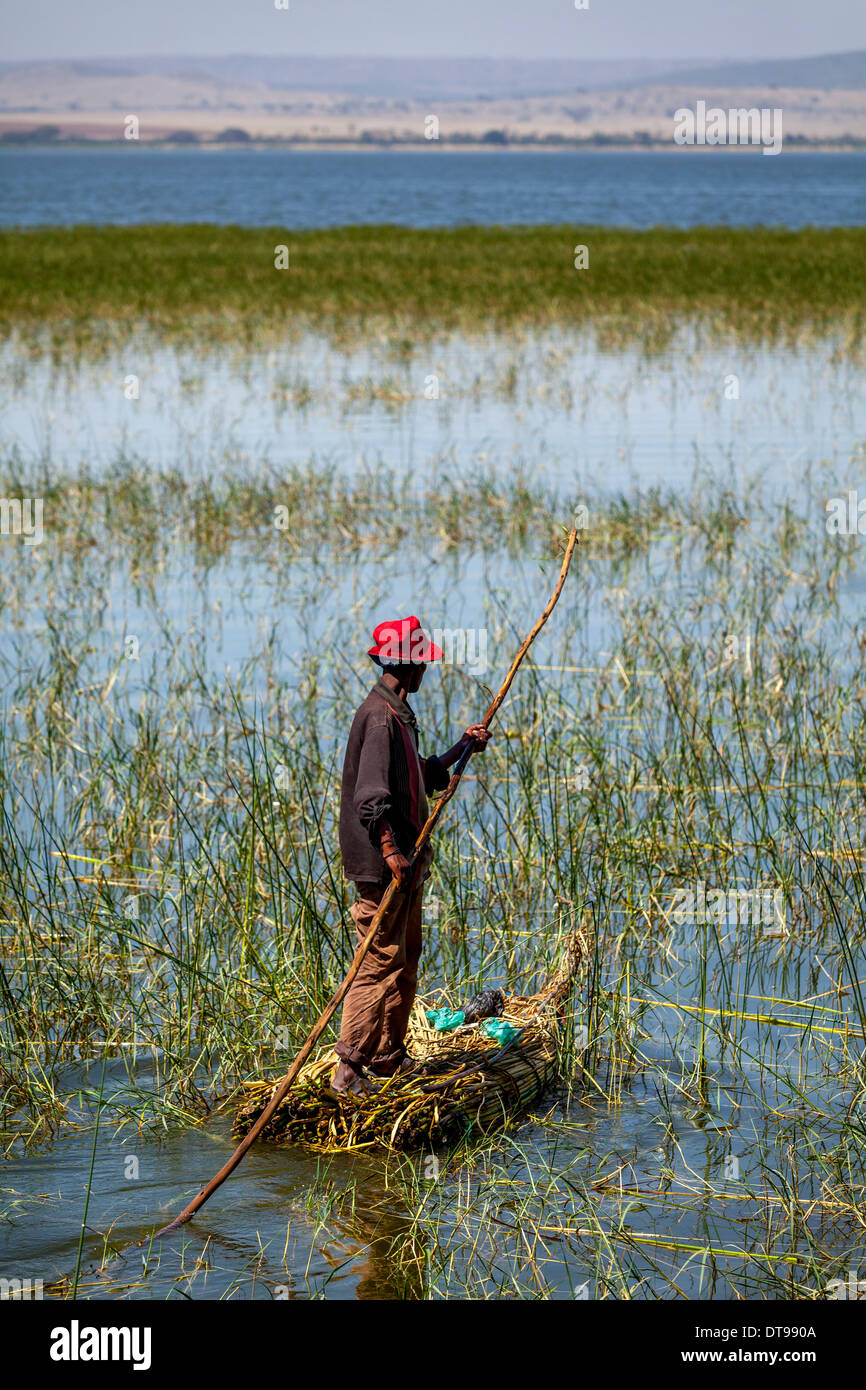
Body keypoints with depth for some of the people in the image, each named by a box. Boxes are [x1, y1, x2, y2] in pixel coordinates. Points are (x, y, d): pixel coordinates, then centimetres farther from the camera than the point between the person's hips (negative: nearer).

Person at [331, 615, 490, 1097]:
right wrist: (390, 850, -30)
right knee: (382, 962, -10)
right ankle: (349, 1070, -9)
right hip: (382, 863, -11)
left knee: (406, 959, 16)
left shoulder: (399, 713, 16)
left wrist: (462, 748, 20)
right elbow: (372, 794, -25)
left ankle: (389, 1056, 25)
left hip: (405, 861, 11)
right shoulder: (380, 716, -17)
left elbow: (423, 779, 27)